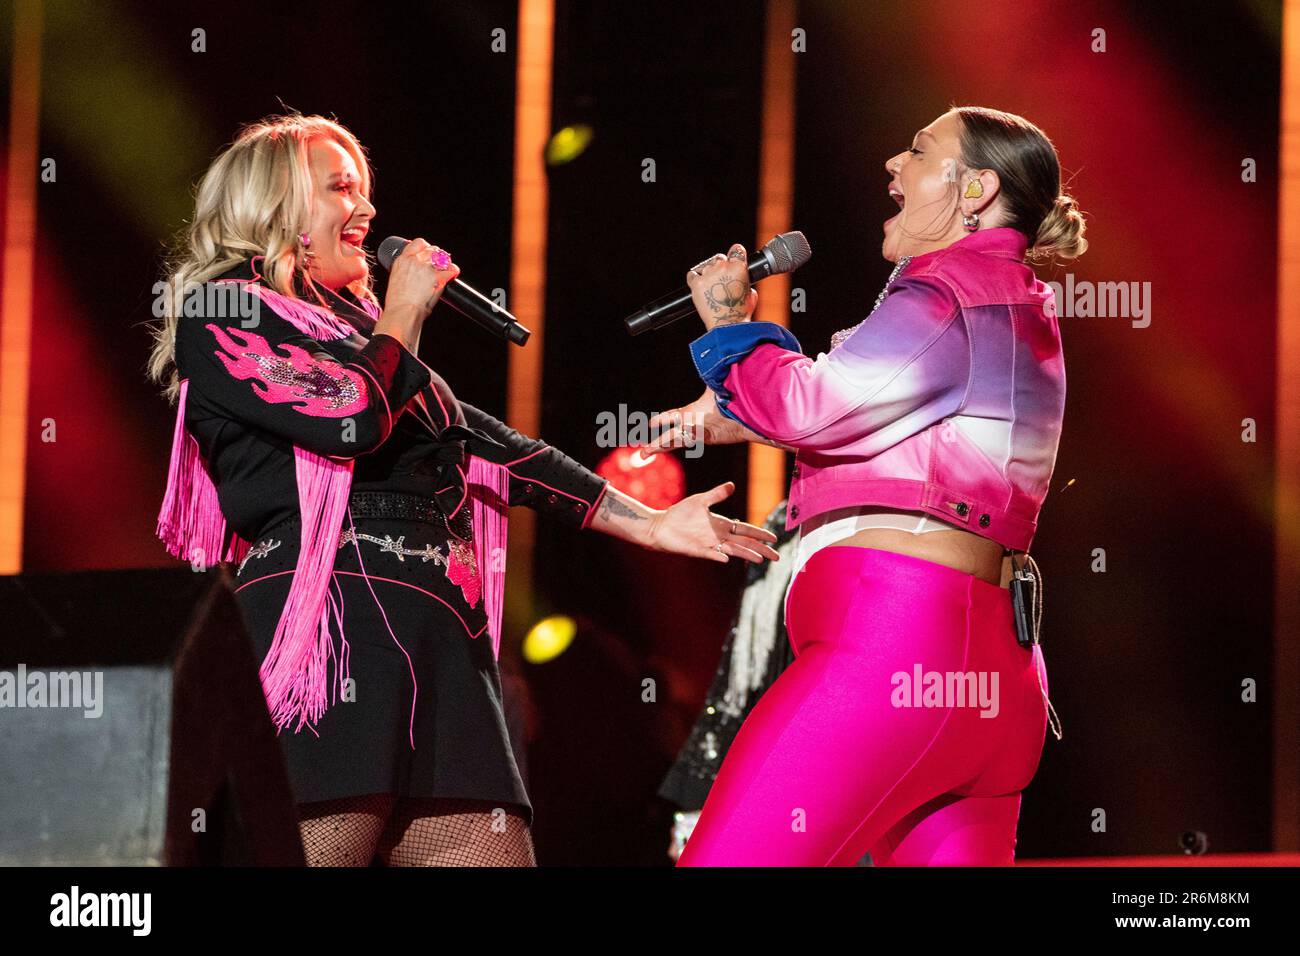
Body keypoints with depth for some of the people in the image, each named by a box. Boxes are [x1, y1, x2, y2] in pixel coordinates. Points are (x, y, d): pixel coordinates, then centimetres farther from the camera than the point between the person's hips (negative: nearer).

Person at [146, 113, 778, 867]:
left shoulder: (354, 324, 28)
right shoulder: (219, 315, 5)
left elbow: (489, 447, 27)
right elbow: (349, 416, -11)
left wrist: (648, 524, 25)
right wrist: (404, 315, 8)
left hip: (441, 651, 8)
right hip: (326, 634, -8)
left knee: (490, 847, -3)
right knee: (315, 846, -16)